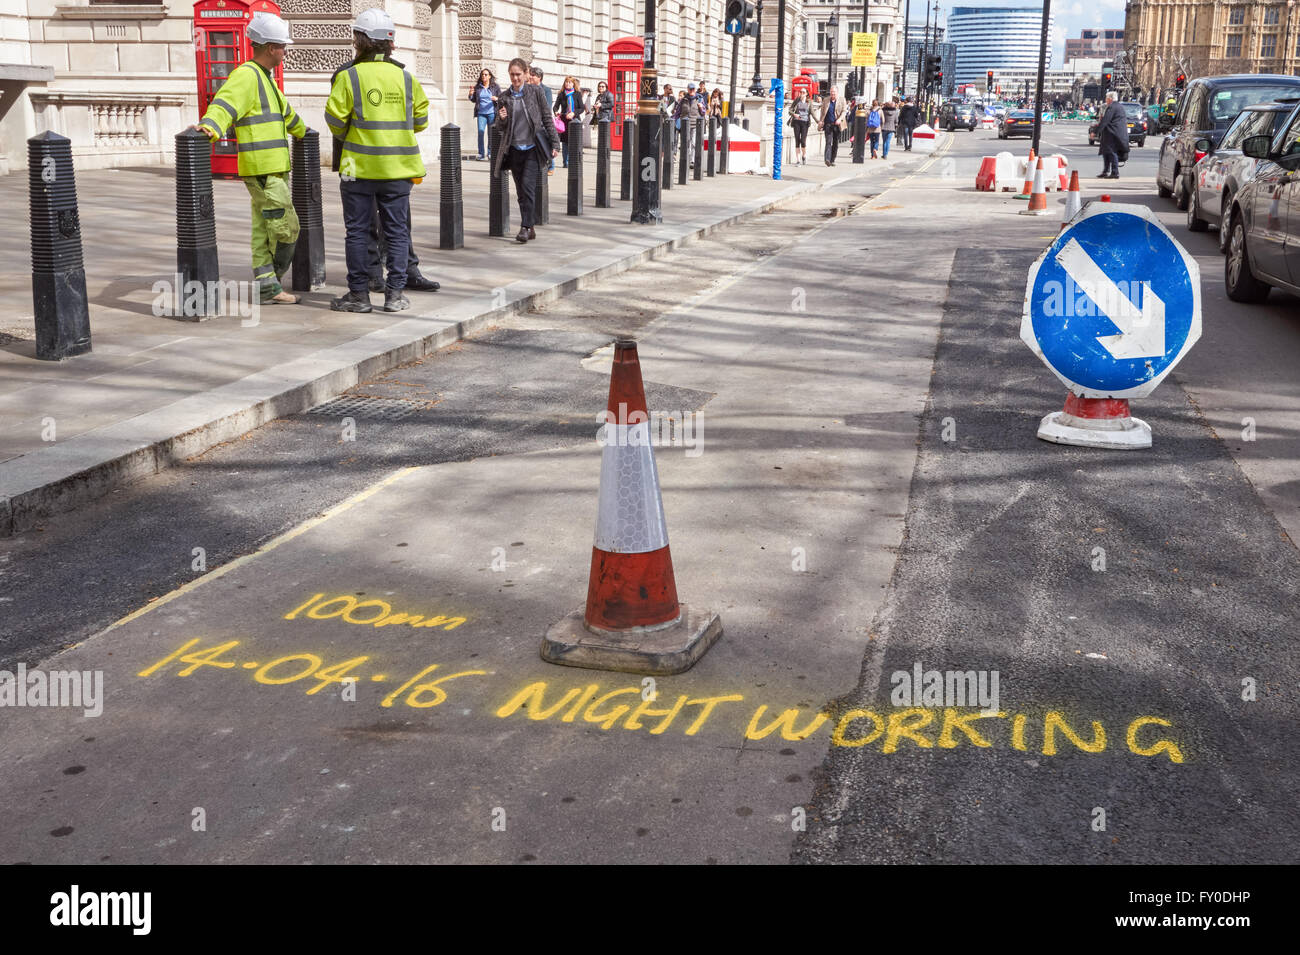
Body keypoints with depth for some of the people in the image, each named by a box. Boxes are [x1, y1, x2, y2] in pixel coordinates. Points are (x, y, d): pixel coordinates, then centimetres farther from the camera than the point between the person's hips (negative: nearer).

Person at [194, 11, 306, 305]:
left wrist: (301, 130, 52)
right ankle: (270, 282, 9)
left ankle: (266, 287, 11)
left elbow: (283, 110, 38)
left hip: (272, 167, 10)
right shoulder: (246, 75, -12)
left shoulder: (264, 78, 20)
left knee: (264, 229, 9)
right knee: (285, 227, -6)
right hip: (262, 168, -10)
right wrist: (209, 127, -45)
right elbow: (225, 104, -27)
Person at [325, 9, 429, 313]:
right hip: (398, 167, 2)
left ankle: (359, 293, 8)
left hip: (360, 166, -2)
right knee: (396, 231, 8)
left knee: (357, 231, 6)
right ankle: (395, 293, 8)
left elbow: (335, 117, -9)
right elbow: (420, 119, 8)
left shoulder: (349, 77, -8)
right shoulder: (406, 78, 2)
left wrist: (344, 136, 13)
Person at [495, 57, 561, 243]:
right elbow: (500, 127, 12)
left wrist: (555, 144, -1)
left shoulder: (535, 92, 0)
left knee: (527, 185, -17)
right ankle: (530, 228, 16)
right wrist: (502, 119, -11)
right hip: (514, 149, 3)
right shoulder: (504, 98, 6)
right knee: (521, 191, 6)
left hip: (532, 147, -3)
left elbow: (547, 118, 3)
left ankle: (525, 227, -15)